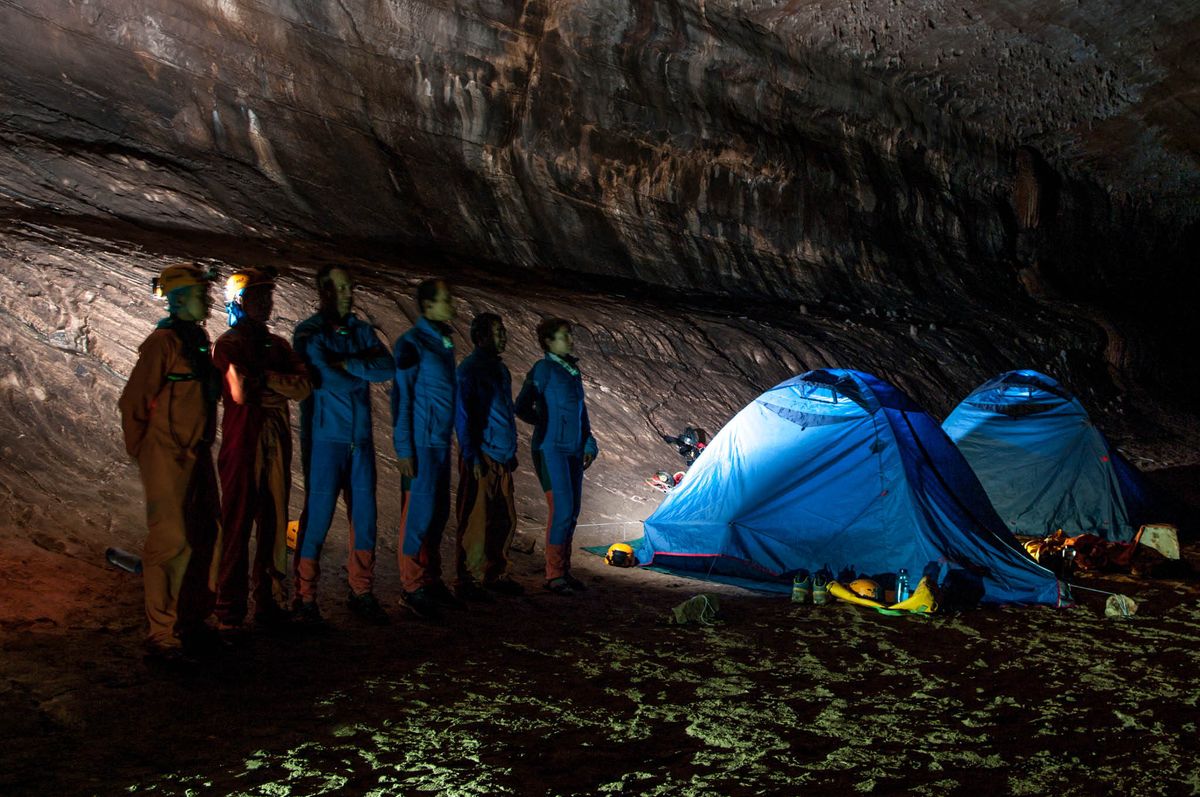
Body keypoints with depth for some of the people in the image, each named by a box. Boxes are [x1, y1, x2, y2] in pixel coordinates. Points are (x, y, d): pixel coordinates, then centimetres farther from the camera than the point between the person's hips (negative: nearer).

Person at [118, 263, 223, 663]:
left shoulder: (199, 338, 13)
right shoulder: (162, 342, -14)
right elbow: (133, 401, -14)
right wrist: (142, 452, -6)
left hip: (197, 456, 9)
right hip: (168, 459, -9)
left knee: (206, 537, 13)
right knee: (170, 542, -6)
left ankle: (192, 625, 26)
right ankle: (161, 637, 2)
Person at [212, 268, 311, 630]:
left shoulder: (278, 345, 17)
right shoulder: (228, 344, -1)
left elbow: (303, 388, 3)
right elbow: (240, 393, -15)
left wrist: (264, 376, -9)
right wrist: (280, 387, 0)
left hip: (276, 446, 6)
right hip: (242, 445, -5)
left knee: (274, 526, 7)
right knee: (237, 528, -3)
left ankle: (270, 603, 14)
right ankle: (230, 611, 3)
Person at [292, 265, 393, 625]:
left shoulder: (362, 331, 12)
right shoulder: (308, 333, -3)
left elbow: (388, 367, -3)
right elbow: (329, 378, -15)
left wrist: (347, 363, -11)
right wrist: (365, 371, -2)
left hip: (360, 439, 5)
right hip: (324, 439, -5)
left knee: (364, 516, 7)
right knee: (317, 516, -3)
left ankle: (361, 592, 18)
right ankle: (305, 596, 7)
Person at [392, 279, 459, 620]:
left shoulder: (444, 343, 15)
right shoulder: (411, 344, -9)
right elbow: (401, 398, -11)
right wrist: (404, 450, -14)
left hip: (441, 444, 8)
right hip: (421, 444, -8)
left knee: (438, 513, 11)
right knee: (418, 513, -4)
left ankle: (431, 581, 21)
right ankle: (413, 588, 4)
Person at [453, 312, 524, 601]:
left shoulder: (500, 369, 17)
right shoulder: (469, 369, -9)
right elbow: (462, 416, -13)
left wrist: (511, 450, 20)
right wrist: (471, 457, -16)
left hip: (501, 457, 8)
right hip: (481, 457, -8)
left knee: (504, 519, 11)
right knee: (475, 519, -5)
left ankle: (495, 575, 21)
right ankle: (467, 581, 2)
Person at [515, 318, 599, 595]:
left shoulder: (572, 369, 13)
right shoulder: (544, 368, -10)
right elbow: (522, 408, -12)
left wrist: (588, 443, 14)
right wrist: (547, 425, 1)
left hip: (573, 450, 8)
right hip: (551, 450, -8)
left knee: (571, 512, 10)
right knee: (562, 509, -12)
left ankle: (564, 570, 19)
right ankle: (553, 575, -2)